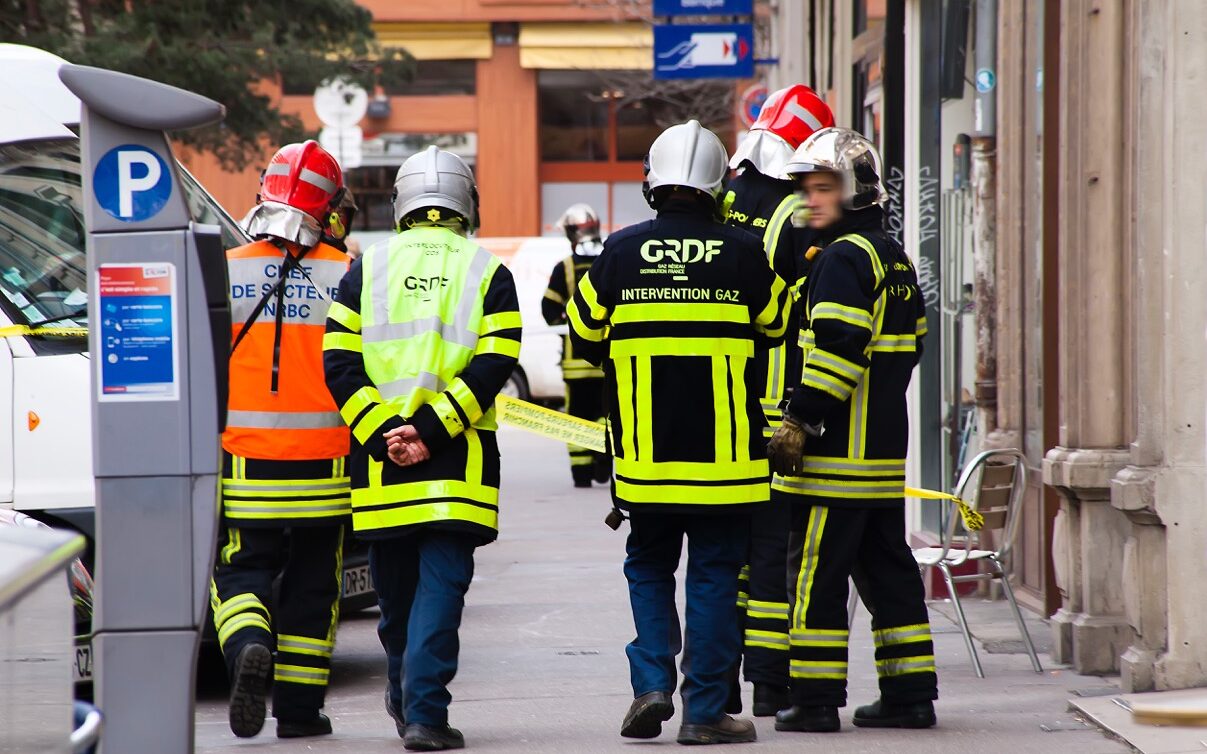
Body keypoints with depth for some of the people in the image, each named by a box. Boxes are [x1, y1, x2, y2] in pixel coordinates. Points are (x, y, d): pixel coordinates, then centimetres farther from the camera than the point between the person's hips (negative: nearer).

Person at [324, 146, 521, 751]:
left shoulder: (368, 269, 8)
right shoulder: (488, 273, 4)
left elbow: (340, 366, -2)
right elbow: (491, 367, -9)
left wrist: (383, 434, -7)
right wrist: (430, 431, -12)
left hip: (380, 461, 2)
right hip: (458, 465, -2)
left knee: (395, 589, 16)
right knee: (441, 585, -2)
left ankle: (406, 702, 32)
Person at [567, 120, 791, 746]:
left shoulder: (620, 253, -2)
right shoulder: (742, 255, -4)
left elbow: (584, 336, 8)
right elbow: (778, 328, 10)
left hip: (645, 453, 1)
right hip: (724, 457, -1)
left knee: (649, 567, 17)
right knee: (713, 577, 5)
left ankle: (652, 682, 2)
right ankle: (706, 711, 5)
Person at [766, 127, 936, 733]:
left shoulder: (843, 258, -13)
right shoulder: (894, 258, 18)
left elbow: (835, 350, -21)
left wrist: (798, 421, -19)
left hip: (838, 453, -10)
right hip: (886, 450, 10)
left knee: (817, 572, -5)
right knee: (888, 568, 12)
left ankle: (816, 699, -5)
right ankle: (910, 694, 13)